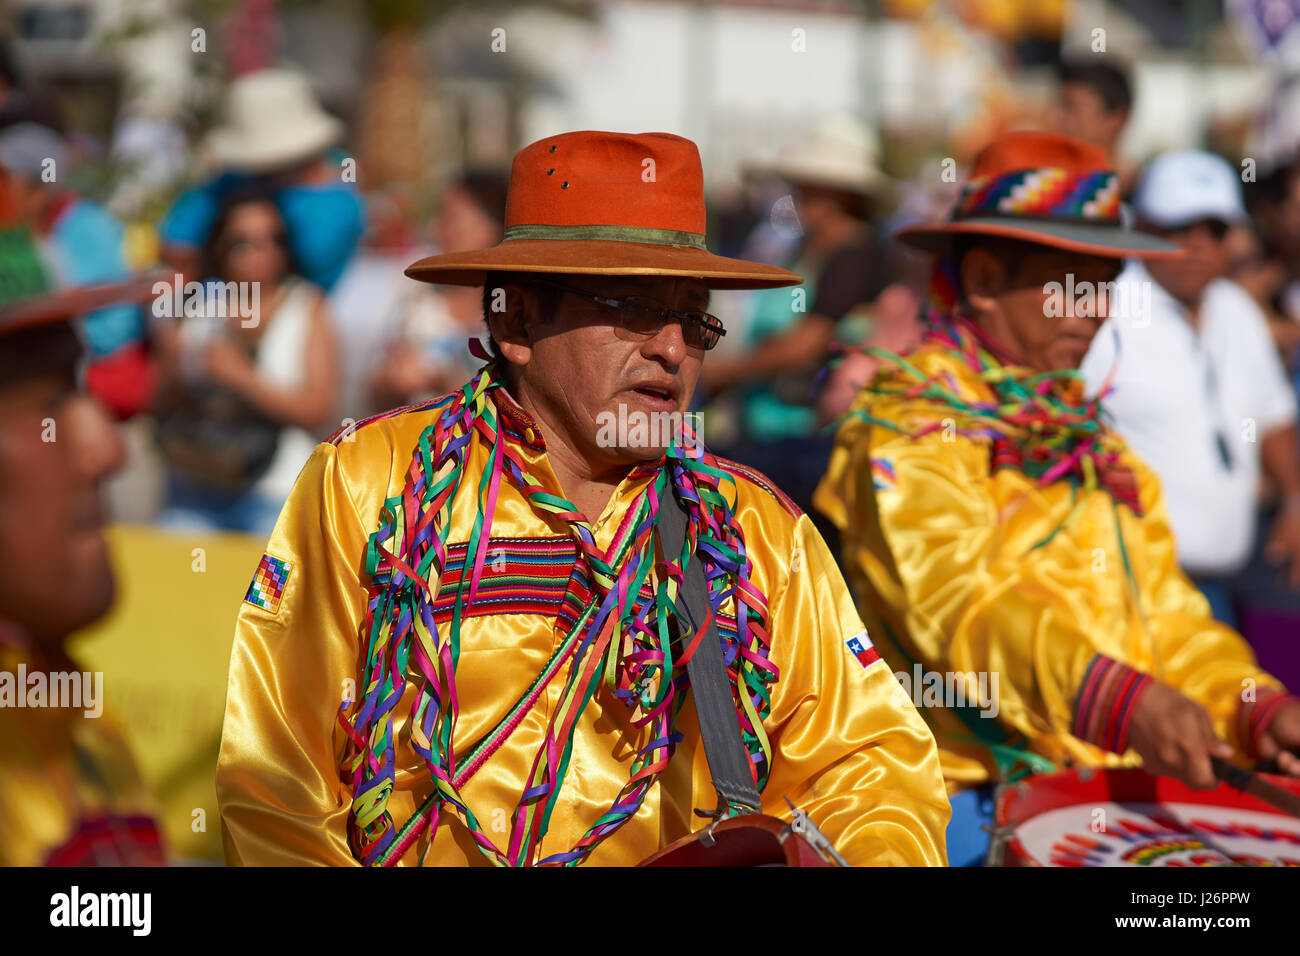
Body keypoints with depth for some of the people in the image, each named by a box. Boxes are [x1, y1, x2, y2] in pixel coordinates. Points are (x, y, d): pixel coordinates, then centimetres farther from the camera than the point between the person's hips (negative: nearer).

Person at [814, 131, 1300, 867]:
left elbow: (1169, 618, 19)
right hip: (971, 800, -7)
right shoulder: (903, 440, -4)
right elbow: (963, 600, -19)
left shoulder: (1096, 447, 22)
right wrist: (1123, 701, -33)